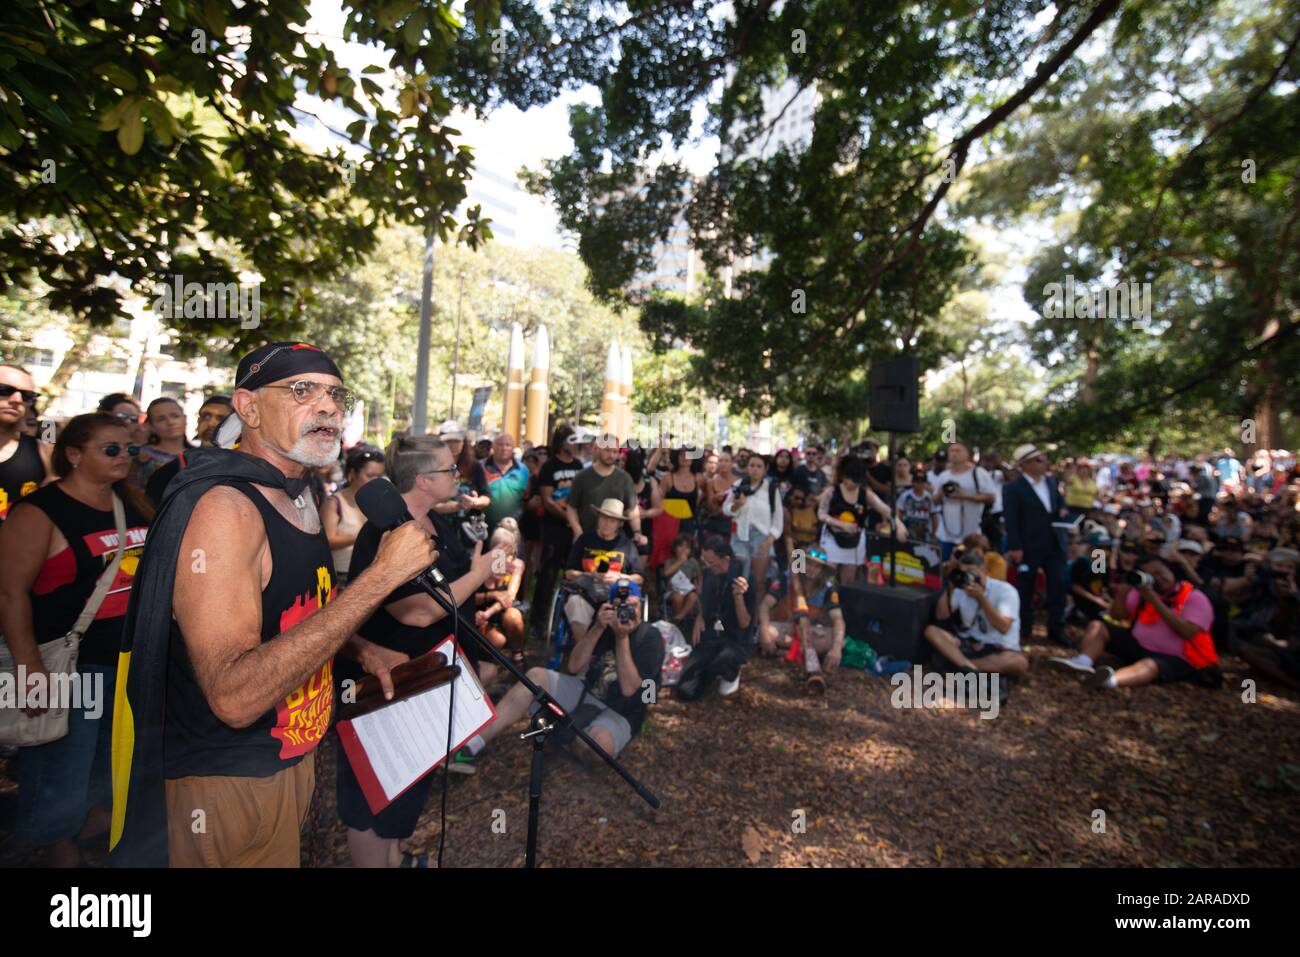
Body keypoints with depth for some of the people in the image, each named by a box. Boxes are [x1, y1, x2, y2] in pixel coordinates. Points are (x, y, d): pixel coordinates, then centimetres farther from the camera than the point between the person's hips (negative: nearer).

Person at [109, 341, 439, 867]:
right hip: (227, 788, -8)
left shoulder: (300, 497, 4)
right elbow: (234, 695, -34)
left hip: (292, 759, 8)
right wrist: (381, 575, -35)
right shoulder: (223, 506, -26)